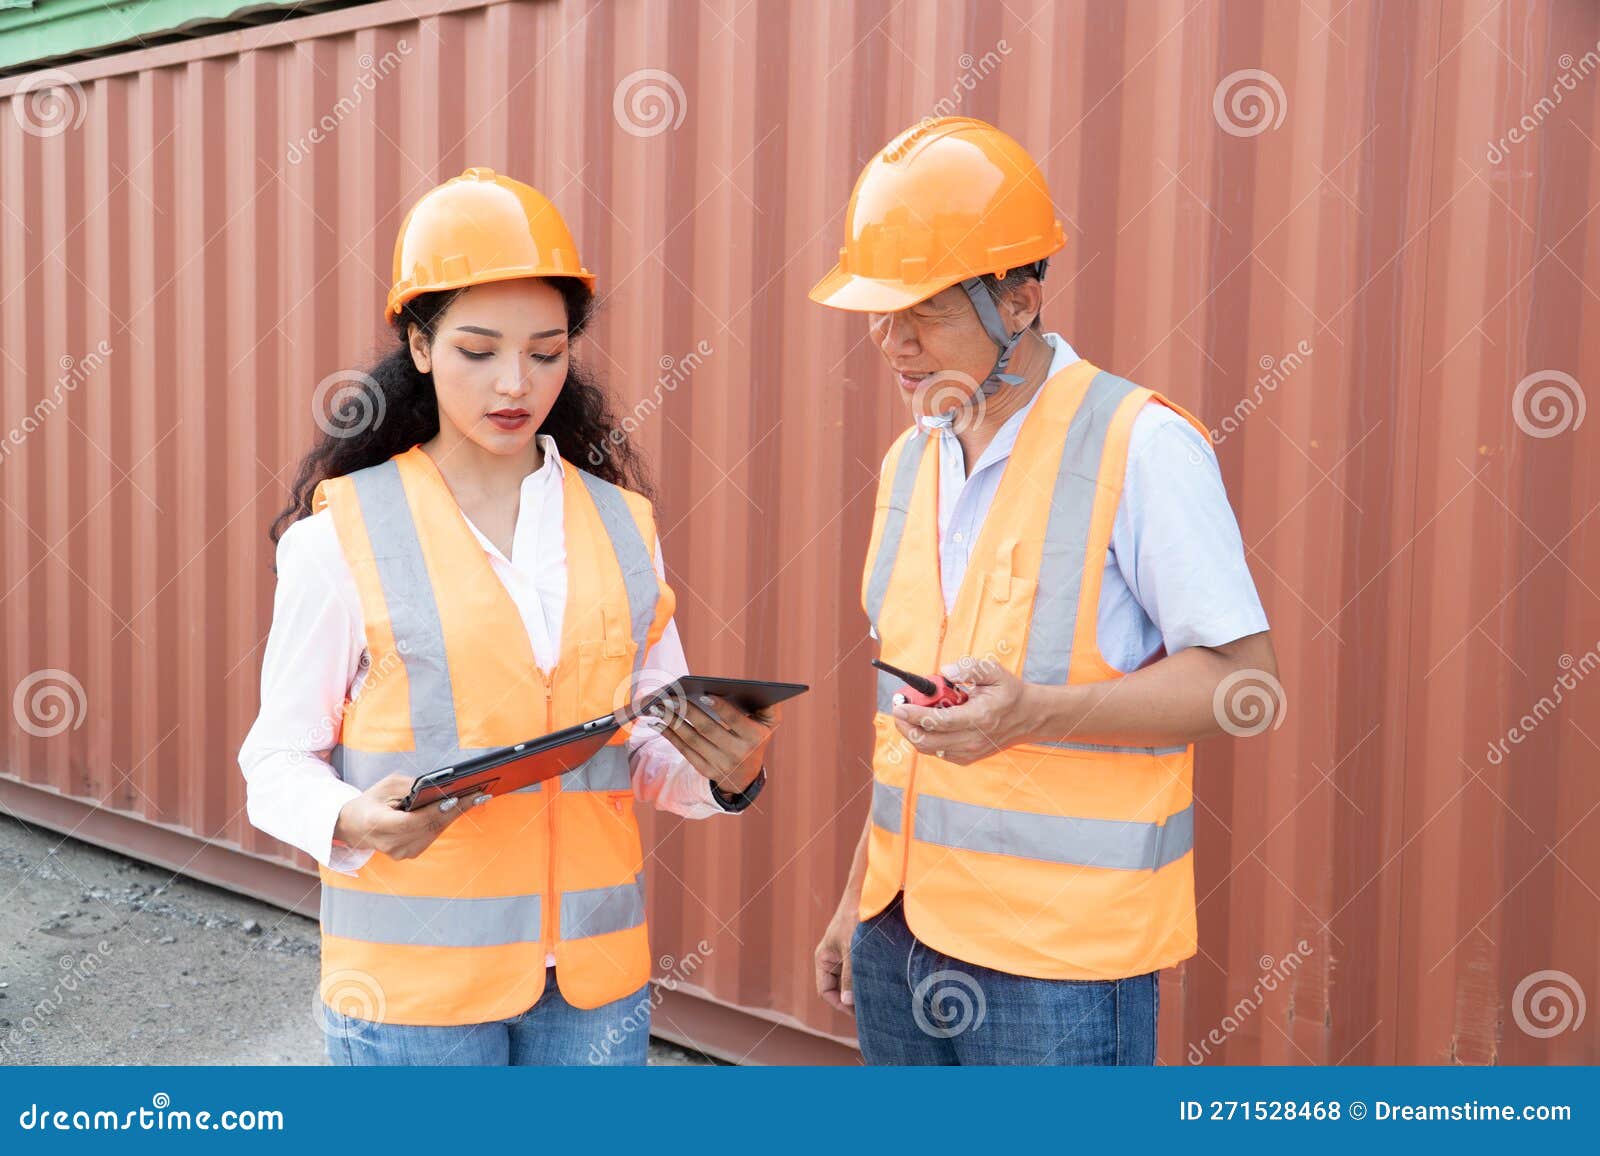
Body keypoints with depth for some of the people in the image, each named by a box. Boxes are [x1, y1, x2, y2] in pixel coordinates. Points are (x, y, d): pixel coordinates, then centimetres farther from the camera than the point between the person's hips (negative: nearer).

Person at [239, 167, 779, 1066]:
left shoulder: (622, 522, 6)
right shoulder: (344, 531, -6)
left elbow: (654, 749, 8)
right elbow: (278, 760, -4)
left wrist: (727, 773, -12)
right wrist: (353, 822, -23)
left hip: (594, 967, 4)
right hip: (415, 975, -3)